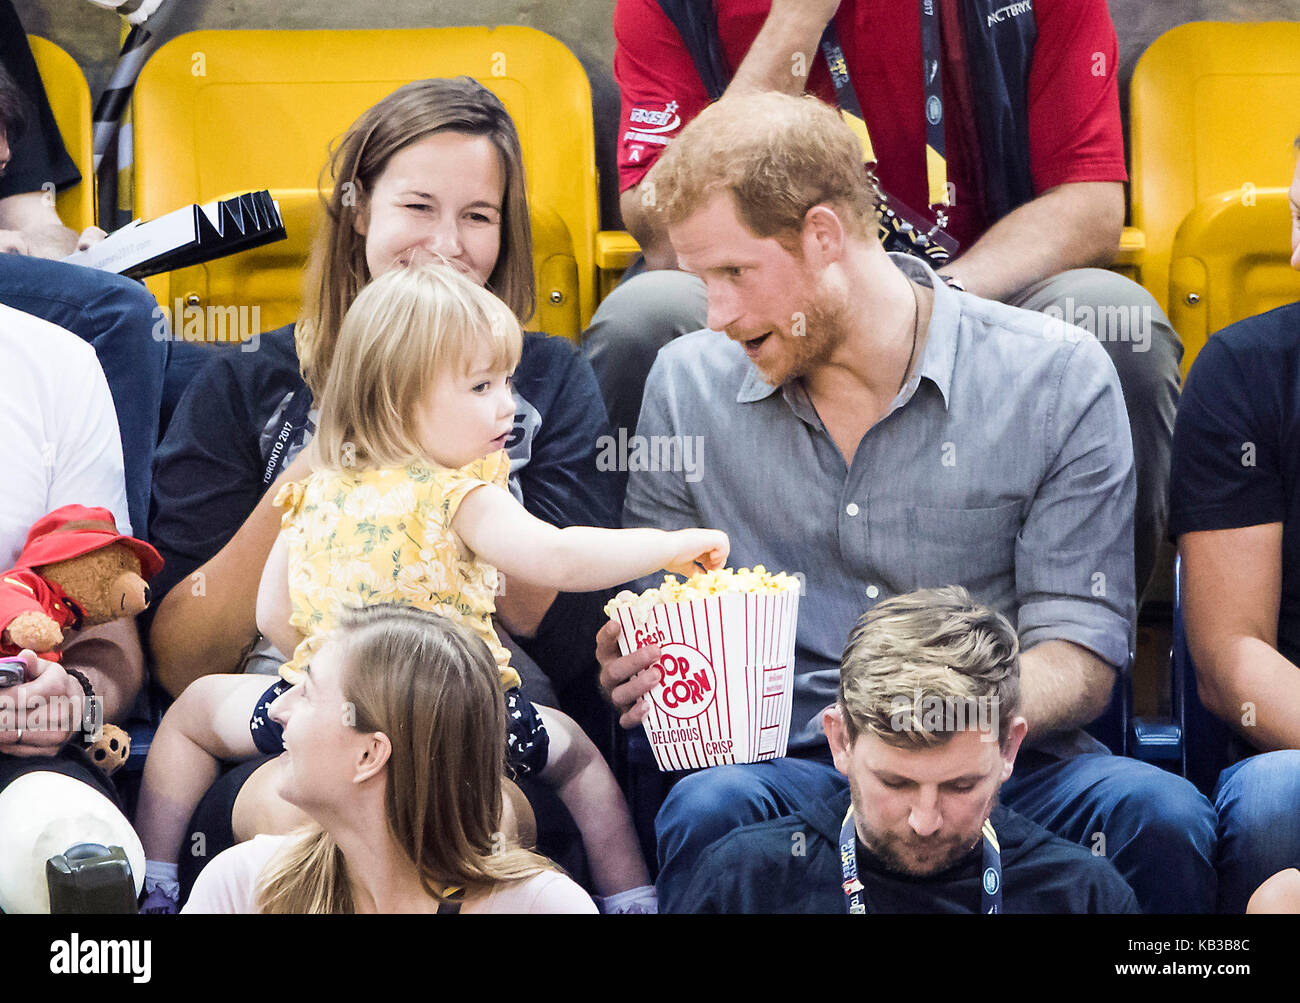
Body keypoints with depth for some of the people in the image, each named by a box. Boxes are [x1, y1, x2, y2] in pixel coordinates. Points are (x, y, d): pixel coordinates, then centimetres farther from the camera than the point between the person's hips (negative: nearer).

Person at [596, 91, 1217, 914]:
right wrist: (638, 664, -9)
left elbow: (1079, 655, -2)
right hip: (786, 765, 0)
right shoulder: (689, 384, 10)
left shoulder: (1058, 377, 1)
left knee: (1159, 815, -33)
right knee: (709, 810, -36)